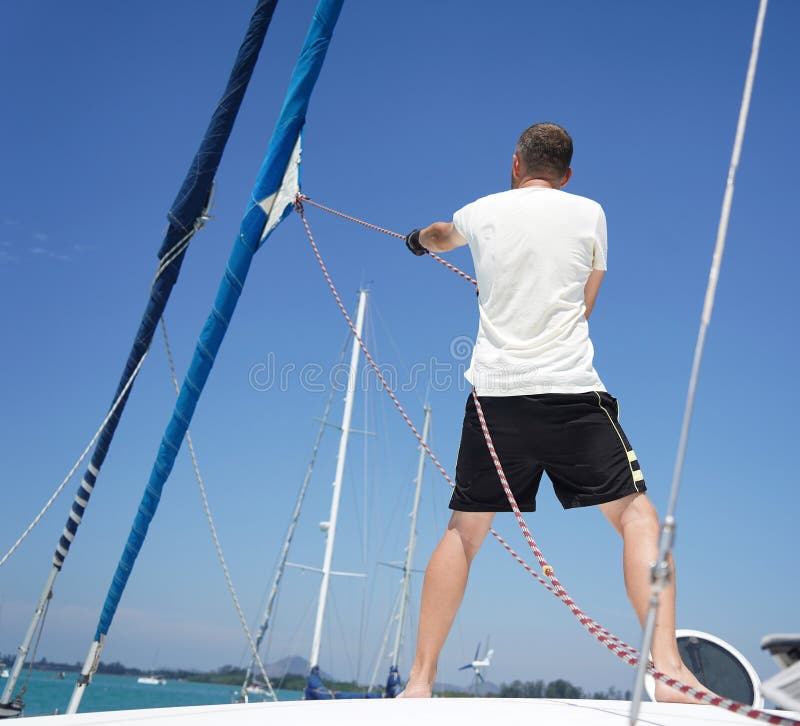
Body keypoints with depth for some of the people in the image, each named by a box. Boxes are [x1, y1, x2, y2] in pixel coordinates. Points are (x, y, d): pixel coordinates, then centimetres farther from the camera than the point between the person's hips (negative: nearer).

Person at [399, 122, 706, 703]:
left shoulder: (482, 211, 13)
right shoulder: (589, 212, 9)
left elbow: (441, 236, 37)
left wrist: (420, 239, 61)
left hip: (496, 394, 2)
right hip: (573, 393, -2)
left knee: (464, 532, 10)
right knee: (637, 515, 5)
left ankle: (421, 680, 13)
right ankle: (669, 667, -7)